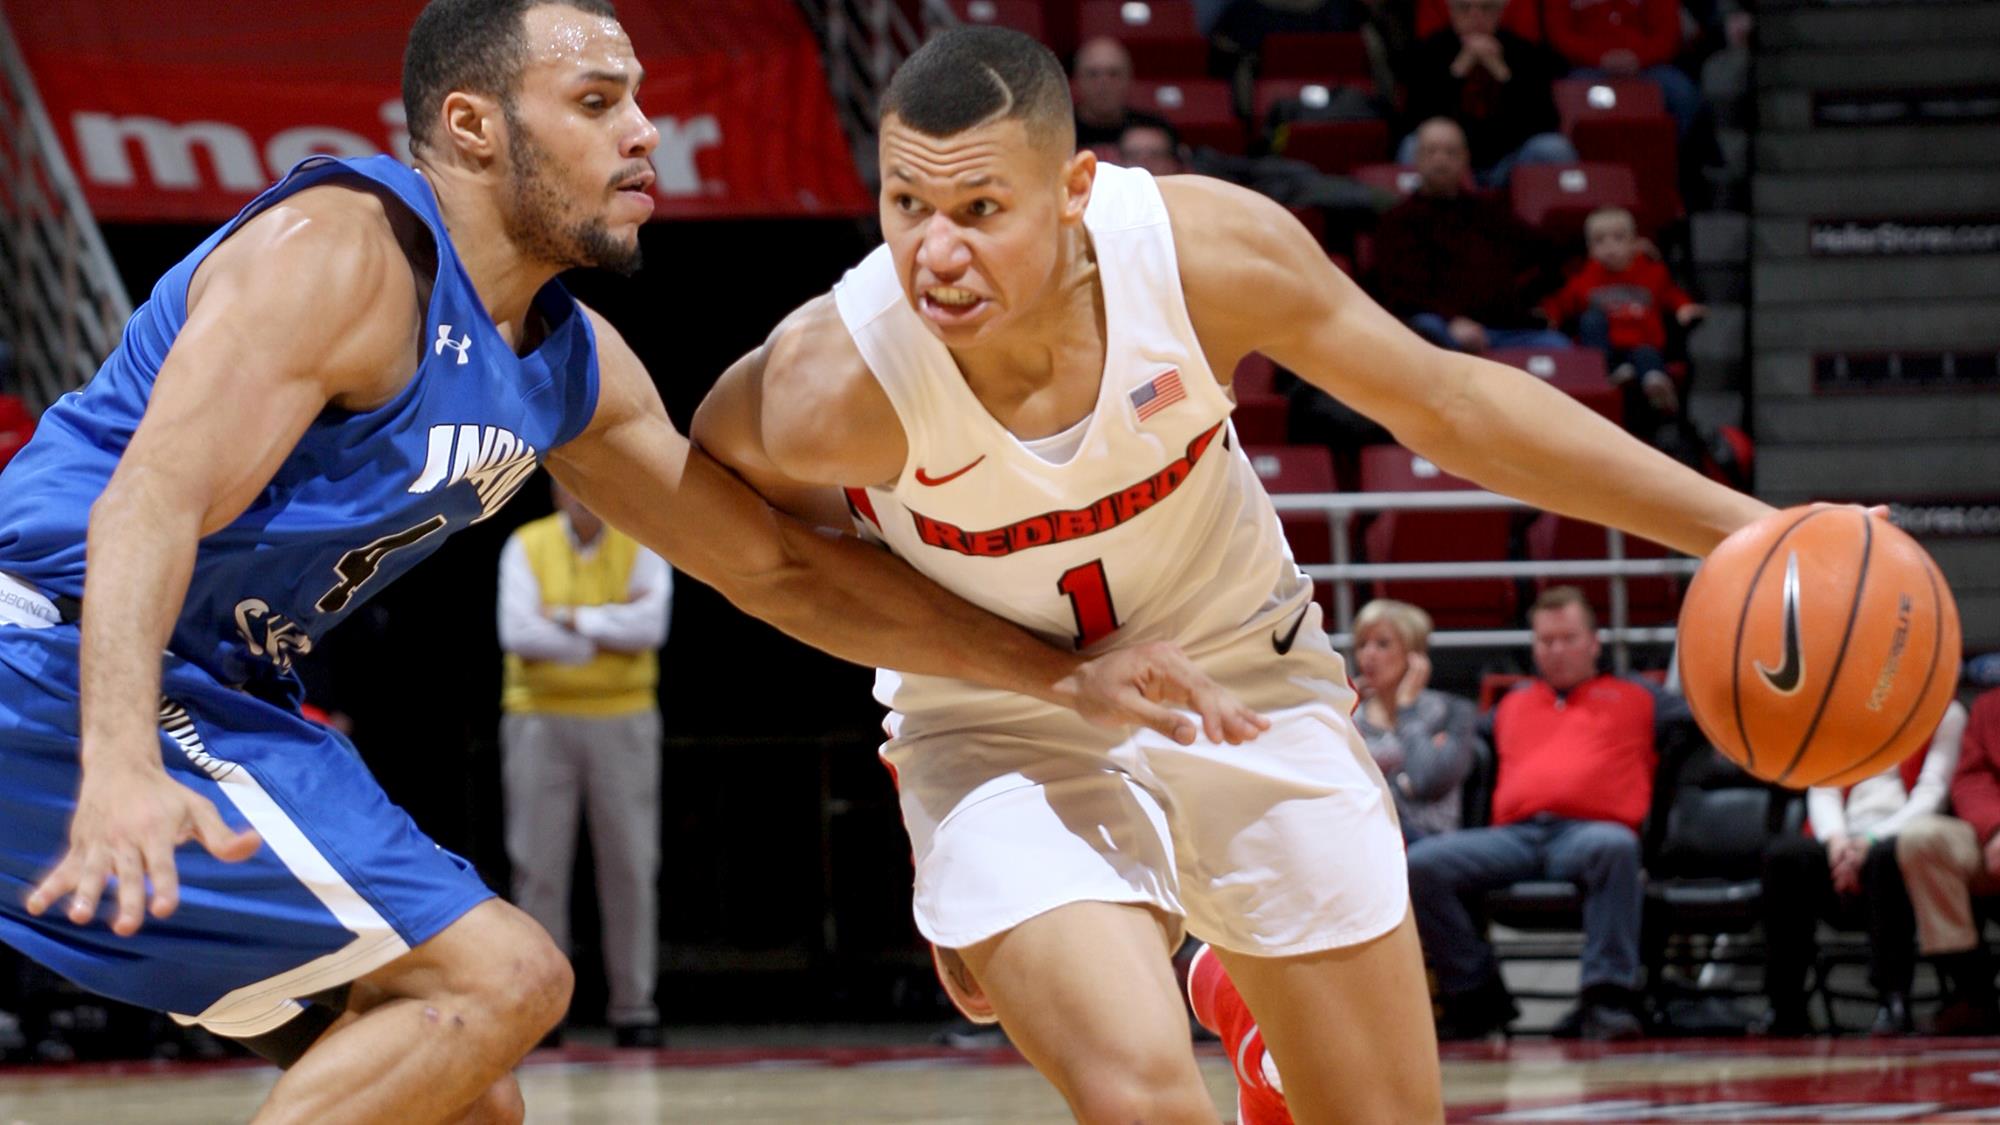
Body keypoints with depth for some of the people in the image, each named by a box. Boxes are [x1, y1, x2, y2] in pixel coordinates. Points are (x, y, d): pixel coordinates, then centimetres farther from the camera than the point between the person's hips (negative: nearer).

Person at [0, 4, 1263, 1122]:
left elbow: (780, 567, 19)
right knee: (499, 975, -18)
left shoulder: (574, 366, 10)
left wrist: (1061, 674, 13)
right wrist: (118, 770, -46)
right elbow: (151, 507, -29)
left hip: (222, 691, 10)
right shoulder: (345, 251, -18)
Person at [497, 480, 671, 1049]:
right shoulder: (526, 547, 2)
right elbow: (518, 633, -11)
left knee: (630, 866, 0)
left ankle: (633, 1006, 5)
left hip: (622, 722, 0)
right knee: (539, 866, -1)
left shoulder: (642, 548, 3)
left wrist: (570, 618, -12)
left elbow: (650, 625, -12)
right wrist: (610, 627, -9)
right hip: (541, 719, 0)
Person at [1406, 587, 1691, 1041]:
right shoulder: (1512, 705, 34)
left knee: (1614, 847, -42)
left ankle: (1607, 997, -38)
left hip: (1590, 829, -3)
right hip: (1513, 834, 3)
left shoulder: (1635, 698, 24)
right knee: (1420, 864, -22)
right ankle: (1476, 995, -13)